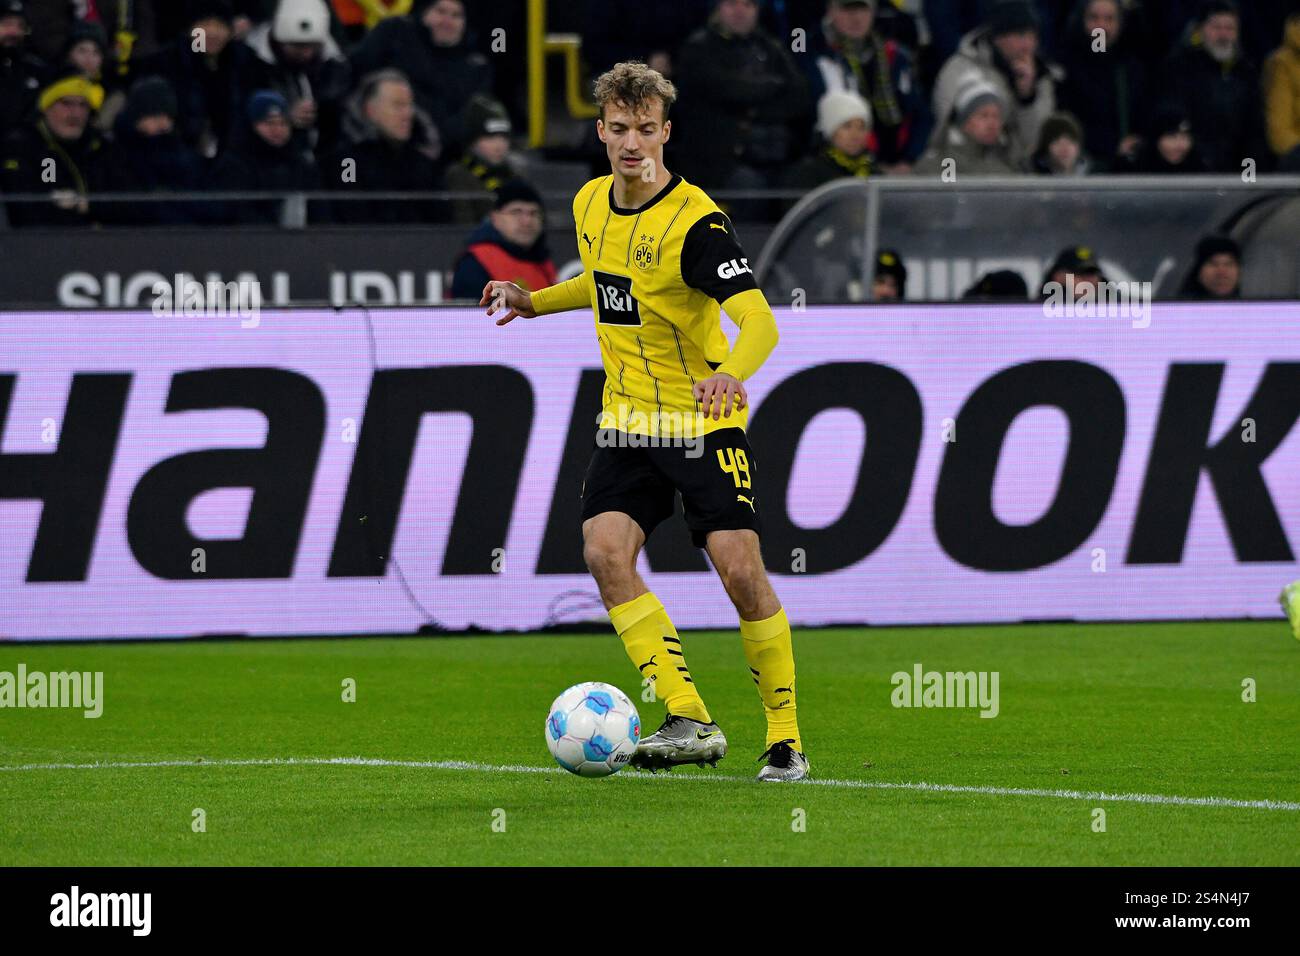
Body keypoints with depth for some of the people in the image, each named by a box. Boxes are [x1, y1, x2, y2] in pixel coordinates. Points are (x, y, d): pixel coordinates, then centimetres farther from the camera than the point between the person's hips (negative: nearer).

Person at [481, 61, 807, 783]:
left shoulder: (696, 221, -18)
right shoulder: (591, 204, 4)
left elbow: (757, 319, -30)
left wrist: (732, 373, -50)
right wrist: (536, 300, 17)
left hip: (703, 421, -6)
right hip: (627, 423, 6)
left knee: (741, 571, -13)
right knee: (606, 552, -15)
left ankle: (785, 737, 2)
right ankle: (689, 721, -14)